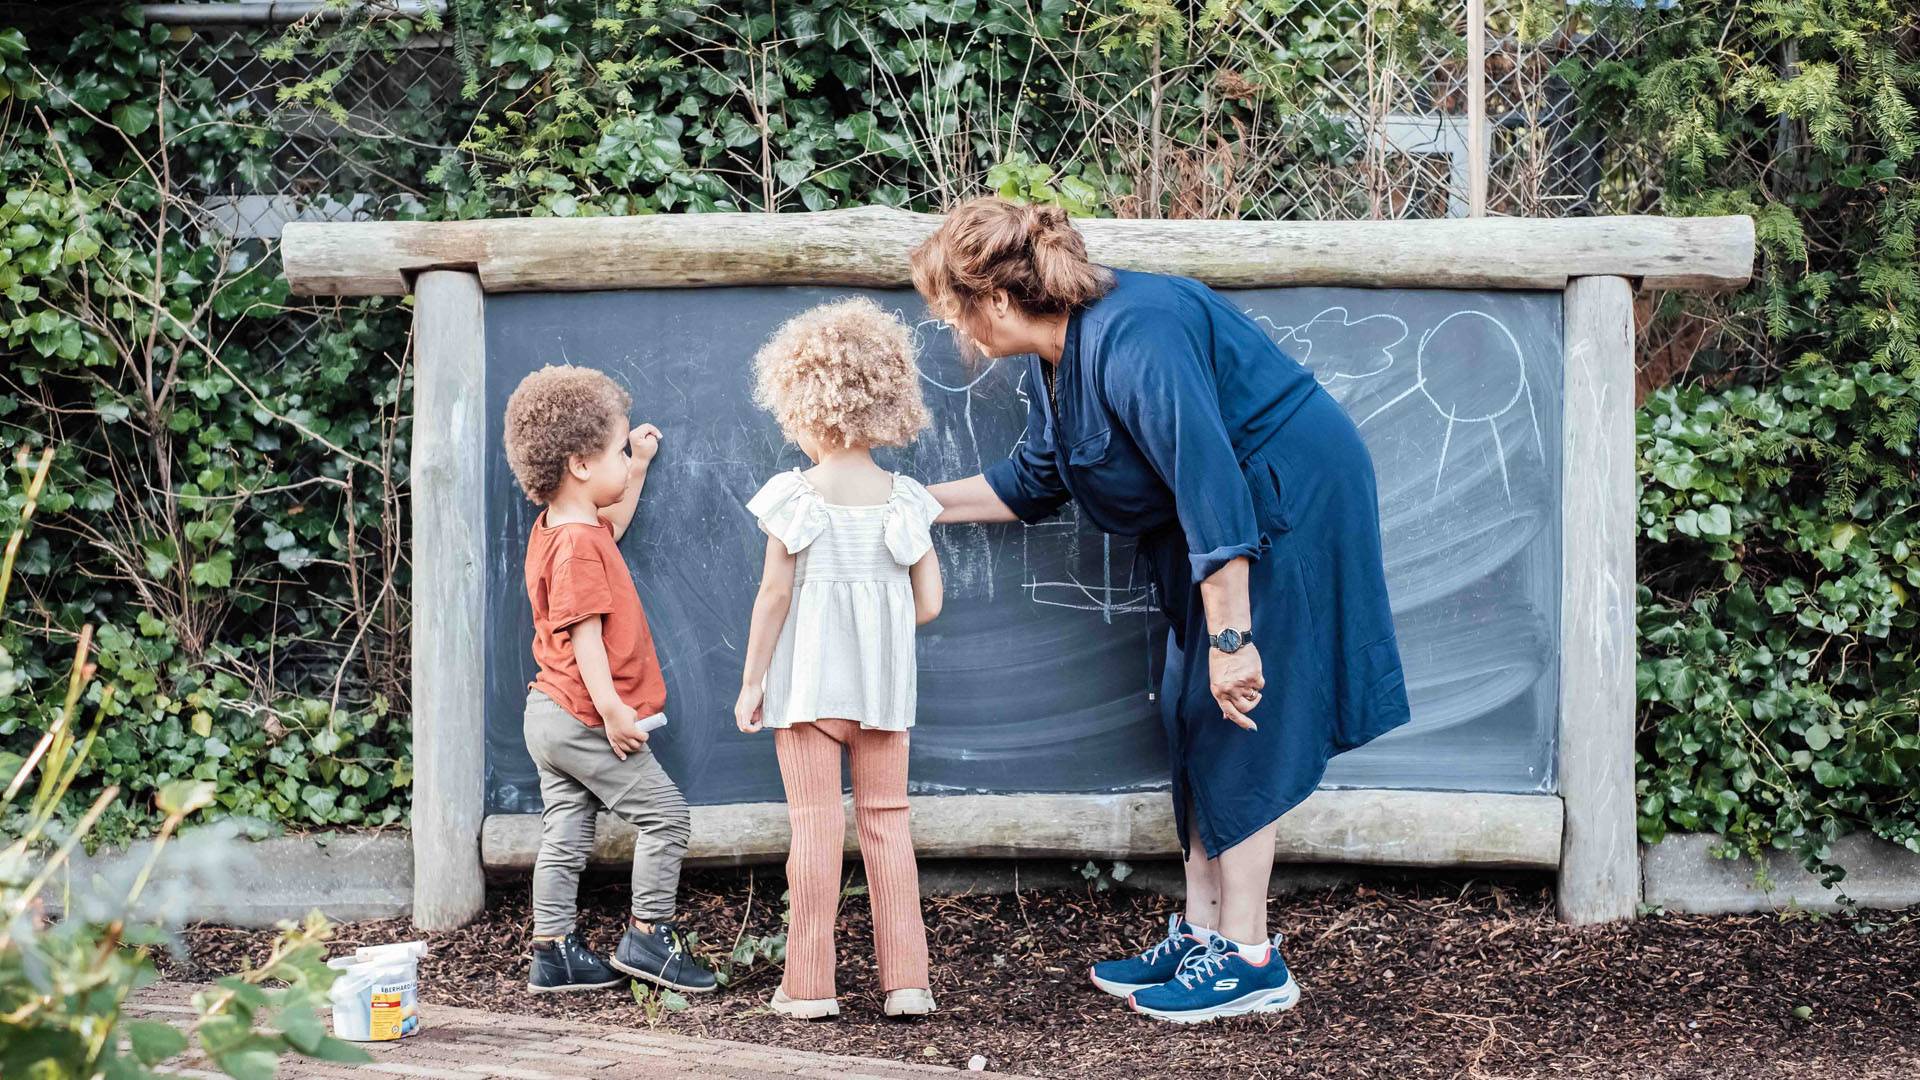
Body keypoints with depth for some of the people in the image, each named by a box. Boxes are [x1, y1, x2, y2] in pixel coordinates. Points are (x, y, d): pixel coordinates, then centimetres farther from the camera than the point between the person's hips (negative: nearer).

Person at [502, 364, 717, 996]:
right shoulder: (578, 546, -19)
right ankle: (648, 937, 4)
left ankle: (554, 954, 14)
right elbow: (583, 634, -24)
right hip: (585, 720, -10)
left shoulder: (556, 530, 12)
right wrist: (612, 710, -27)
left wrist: (638, 467, 31)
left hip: (551, 716, 10)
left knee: (566, 835, 12)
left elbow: (611, 526, 36)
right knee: (664, 813, -1)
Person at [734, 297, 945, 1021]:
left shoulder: (795, 496, -9)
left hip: (807, 681, -3)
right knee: (887, 822, 10)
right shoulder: (904, 499, 0)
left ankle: (809, 986, 3)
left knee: (815, 825, 0)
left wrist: (751, 681, 0)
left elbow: (774, 595, -9)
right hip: (884, 686, 3)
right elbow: (927, 604, 1)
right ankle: (906, 980, 7)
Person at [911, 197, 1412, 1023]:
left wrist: (1230, 640, -30)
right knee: (1191, 719, 10)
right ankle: (1201, 933, 18)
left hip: (1289, 500, -10)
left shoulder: (1130, 340, -28)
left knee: (1232, 723, -7)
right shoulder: (1058, 353, 5)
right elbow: (1033, 483, 21)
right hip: (1226, 514, 10)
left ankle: (1249, 958, -1)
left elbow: (1211, 486, -31)